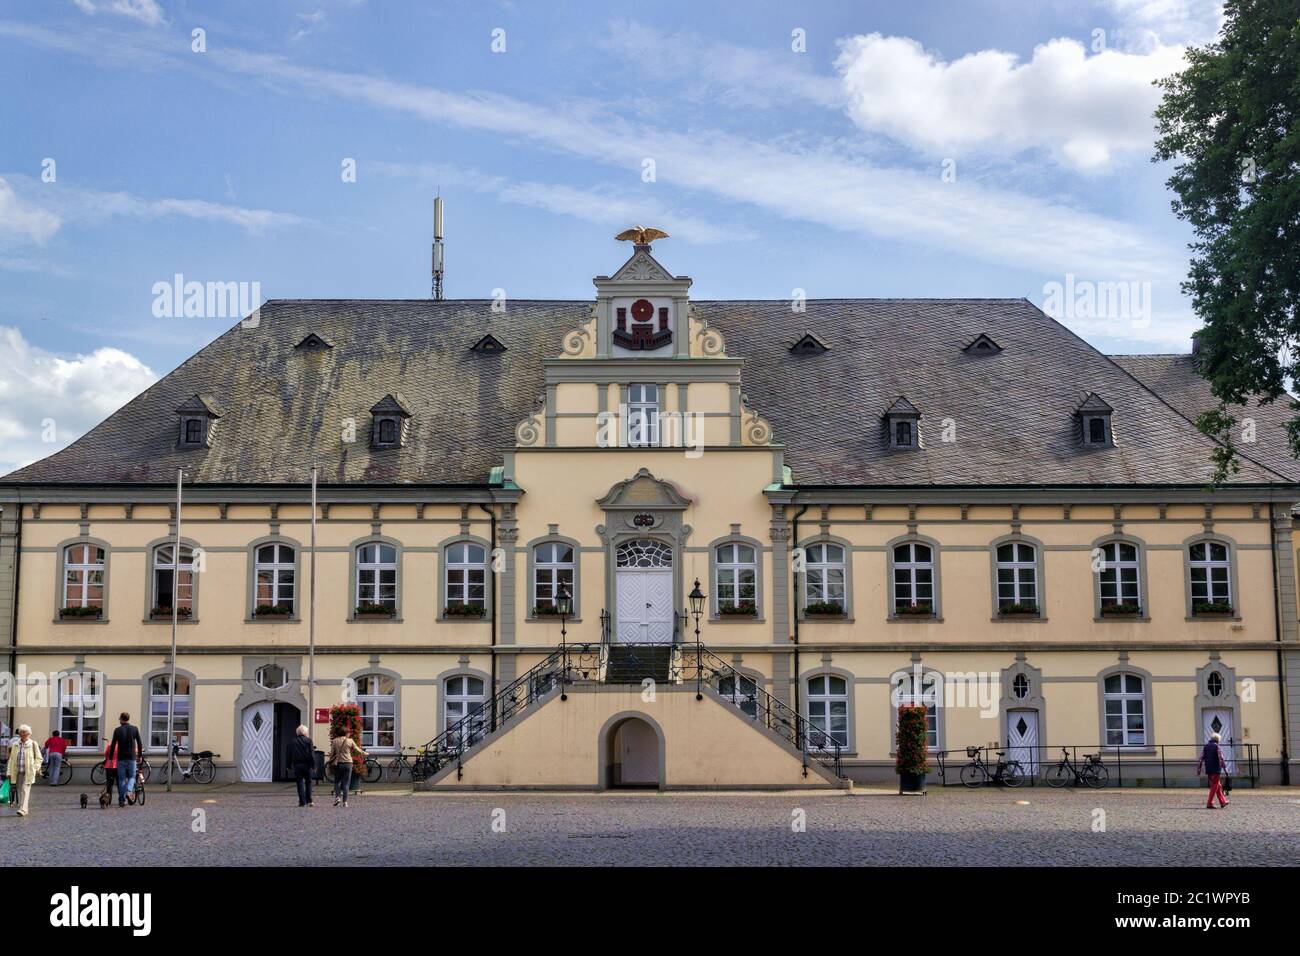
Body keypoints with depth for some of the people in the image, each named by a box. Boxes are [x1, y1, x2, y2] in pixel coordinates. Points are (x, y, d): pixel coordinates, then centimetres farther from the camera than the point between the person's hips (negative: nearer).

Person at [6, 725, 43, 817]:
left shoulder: (33, 744, -1)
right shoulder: (15, 744, 10)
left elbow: (38, 758, 3)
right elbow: (11, 758, 12)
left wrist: (35, 768, -10)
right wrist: (10, 772, 8)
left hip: (28, 771, -5)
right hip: (17, 771, 5)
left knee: (25, 790, -13)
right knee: (20, 791, 10)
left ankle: (22, 809, -19)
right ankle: (24, 810, 20)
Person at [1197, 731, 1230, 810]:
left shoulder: (1206, 746, 11)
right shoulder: (1217, 746, -6)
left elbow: (1201, 758, 8)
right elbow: (1221, 758, -14)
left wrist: (1198, 769, 10)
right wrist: (1223, 767, -11)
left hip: (1208, 770, 6)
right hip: (1215, 769, -6)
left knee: (1218, 786, 18)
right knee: (1215, 786, -1)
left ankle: (1223, 802, 24)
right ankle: (1209, 803, -7)